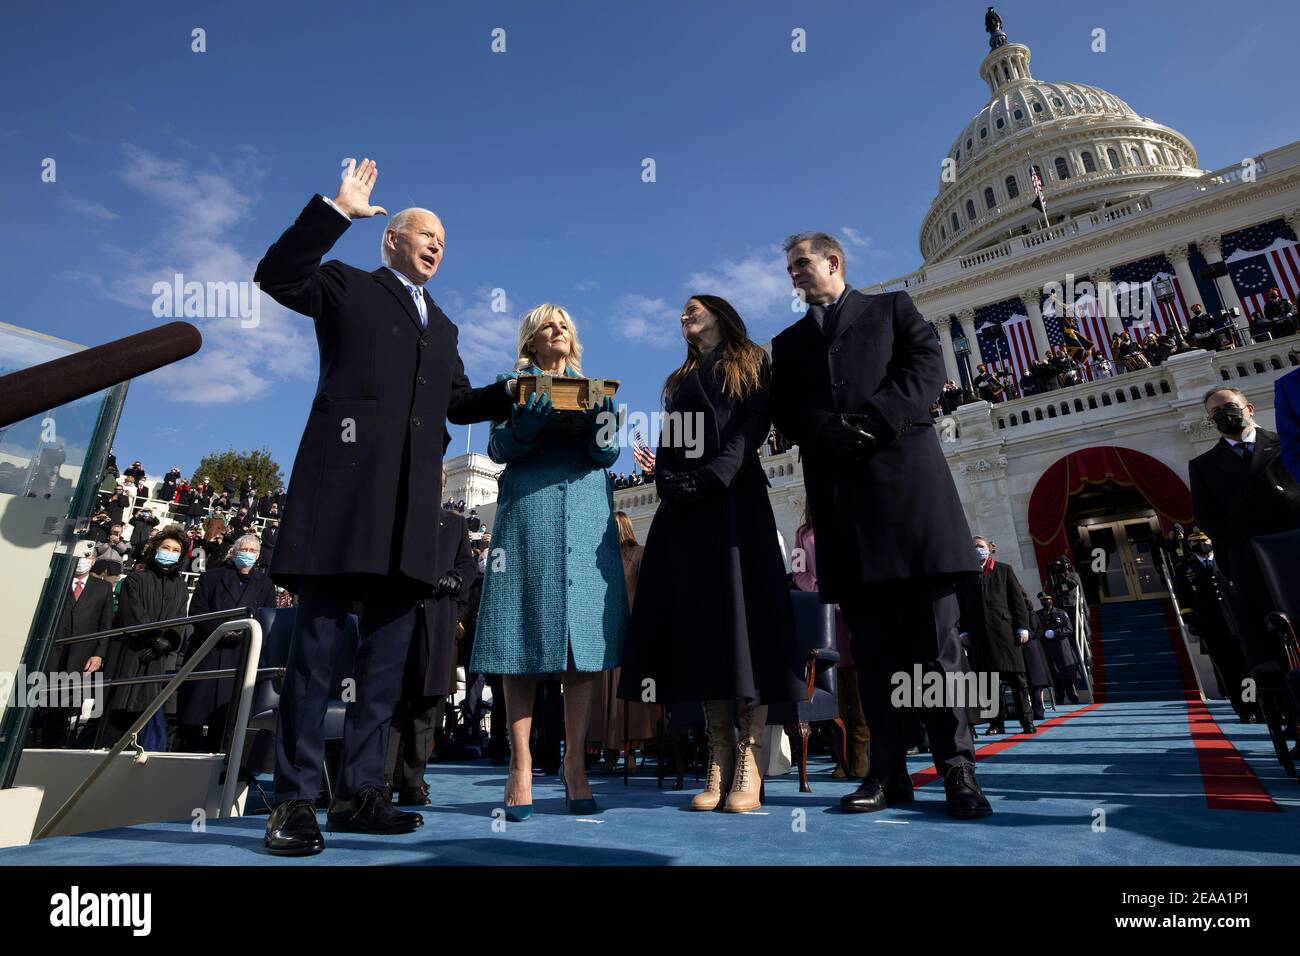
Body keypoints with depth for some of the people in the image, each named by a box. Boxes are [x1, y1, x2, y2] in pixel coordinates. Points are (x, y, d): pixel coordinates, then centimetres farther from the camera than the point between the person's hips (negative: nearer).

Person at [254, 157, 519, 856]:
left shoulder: (441, 326, 29)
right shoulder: (348, 287, 15)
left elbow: (460, 403, 28)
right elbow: (276, 274, -2)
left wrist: (516, 391, 14)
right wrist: (337, 209, -4)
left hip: (411, 502, 6)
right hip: (346, 483, -5)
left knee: (388, 649, 5)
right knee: (317, 640, -4)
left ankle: (358, 792, 15)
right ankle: (294, 801, 6)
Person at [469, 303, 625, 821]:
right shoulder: (515, 384, 16)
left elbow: (609, 452, 8)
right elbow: (499, 448, 3)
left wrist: (594, 423, -12)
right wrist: (534, 418, -14)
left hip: (587, 515, 2)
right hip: (527, 511, -2)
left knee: (584, 637, -3)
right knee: (525, 638, -6)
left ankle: (575, 765, 4)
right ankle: (521, 767, 0)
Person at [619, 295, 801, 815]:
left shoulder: (751, 365, 14)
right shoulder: (680, 381, 27)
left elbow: (752, 428, -3)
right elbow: (666, 445, 16)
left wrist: (712, 476, -17)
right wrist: (669, 481, -5)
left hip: (734, 499, -4)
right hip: (684, 509, 4)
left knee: (742, 614, -10)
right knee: (700, 621, -3)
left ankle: (748, 759, -8)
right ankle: (719, 759, -1)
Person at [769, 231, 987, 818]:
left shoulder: (892, 307, 20)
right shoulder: (788, 343, 25)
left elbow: (928, 364, 3)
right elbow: (786, 414, 10)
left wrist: (876, 421, -12)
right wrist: (833, 432, -10)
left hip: (904, 470, -2)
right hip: (837, 490, 2)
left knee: (934, 632, -3)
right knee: (871, 639, 2)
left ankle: (957, 769, 4)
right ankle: (889, 771, 7)